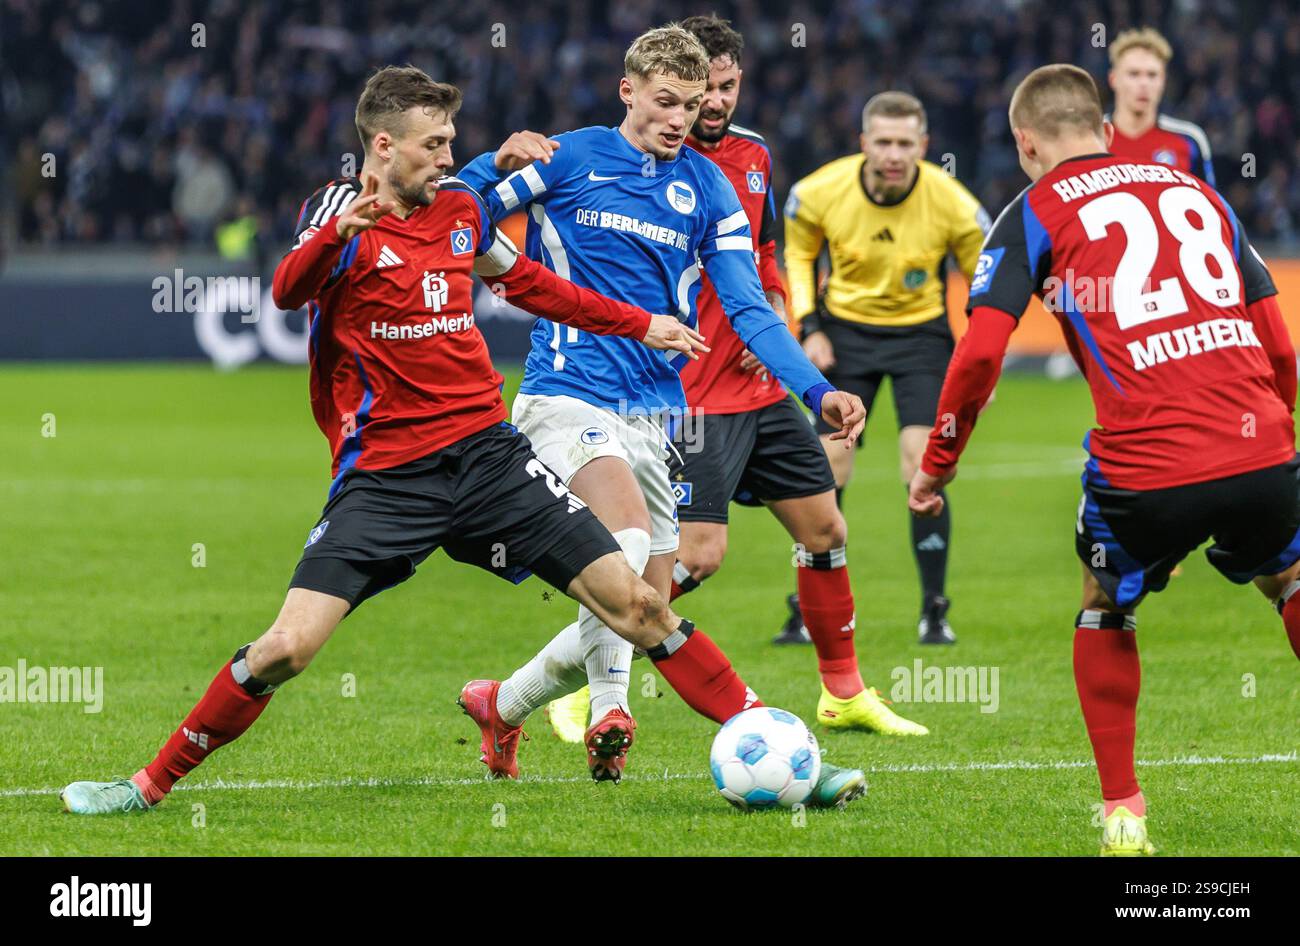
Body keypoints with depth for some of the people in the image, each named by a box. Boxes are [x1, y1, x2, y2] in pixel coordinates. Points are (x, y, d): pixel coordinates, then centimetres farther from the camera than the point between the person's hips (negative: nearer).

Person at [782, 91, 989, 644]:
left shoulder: (954, 205, -20)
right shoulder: (820, 192, -18)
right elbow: (798, 252, 4)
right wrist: (809, 327, -4)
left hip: (920, 331, -1)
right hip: (845, 328, 1)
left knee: (921, 464, -15)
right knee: (829, 466, -4)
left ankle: (934, 611, -3)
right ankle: (809, 609, 9)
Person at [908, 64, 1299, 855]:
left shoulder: (1035, 215, 10)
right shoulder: (1199, 193, 21)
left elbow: (981, 352, -1)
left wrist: (939, 462, 11)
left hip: (1145, 468, -3)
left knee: (1106, 611, 25)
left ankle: (1123, 814, 18)